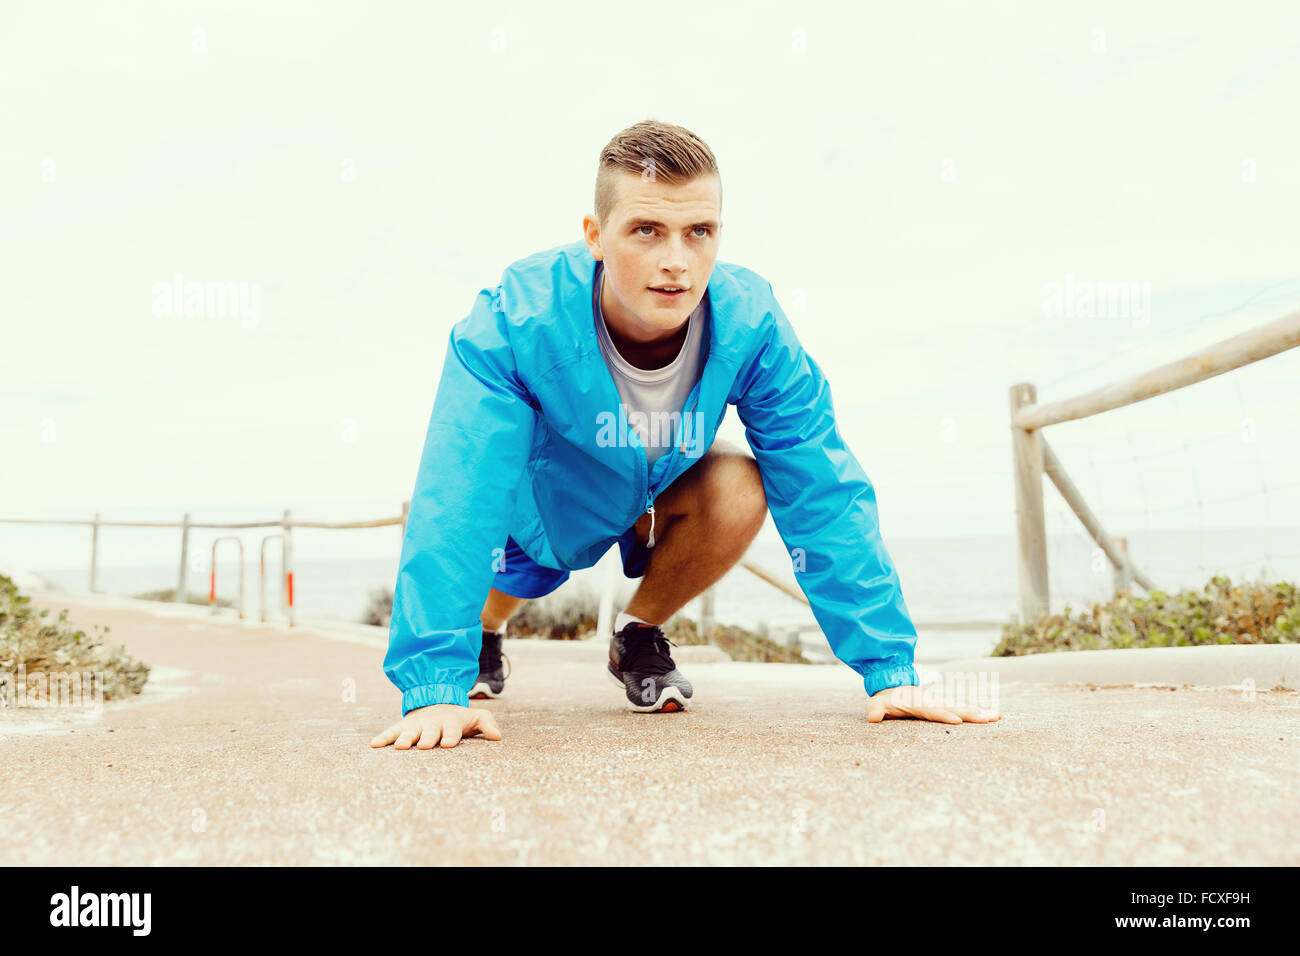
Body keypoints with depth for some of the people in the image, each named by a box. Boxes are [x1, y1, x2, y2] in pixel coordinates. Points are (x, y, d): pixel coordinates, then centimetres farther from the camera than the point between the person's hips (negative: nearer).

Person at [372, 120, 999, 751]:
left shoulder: (750, 325, -30)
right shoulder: (517, 321, -37)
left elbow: (821, 494, -28)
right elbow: (456, 502, -40)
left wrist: (888, 669, -29)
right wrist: (434, 689, -47)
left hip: (653, 491, 0)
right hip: (540, 498, 1)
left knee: (740, 490, -26)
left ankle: (639, 636, 2)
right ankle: (483, 631, 28)